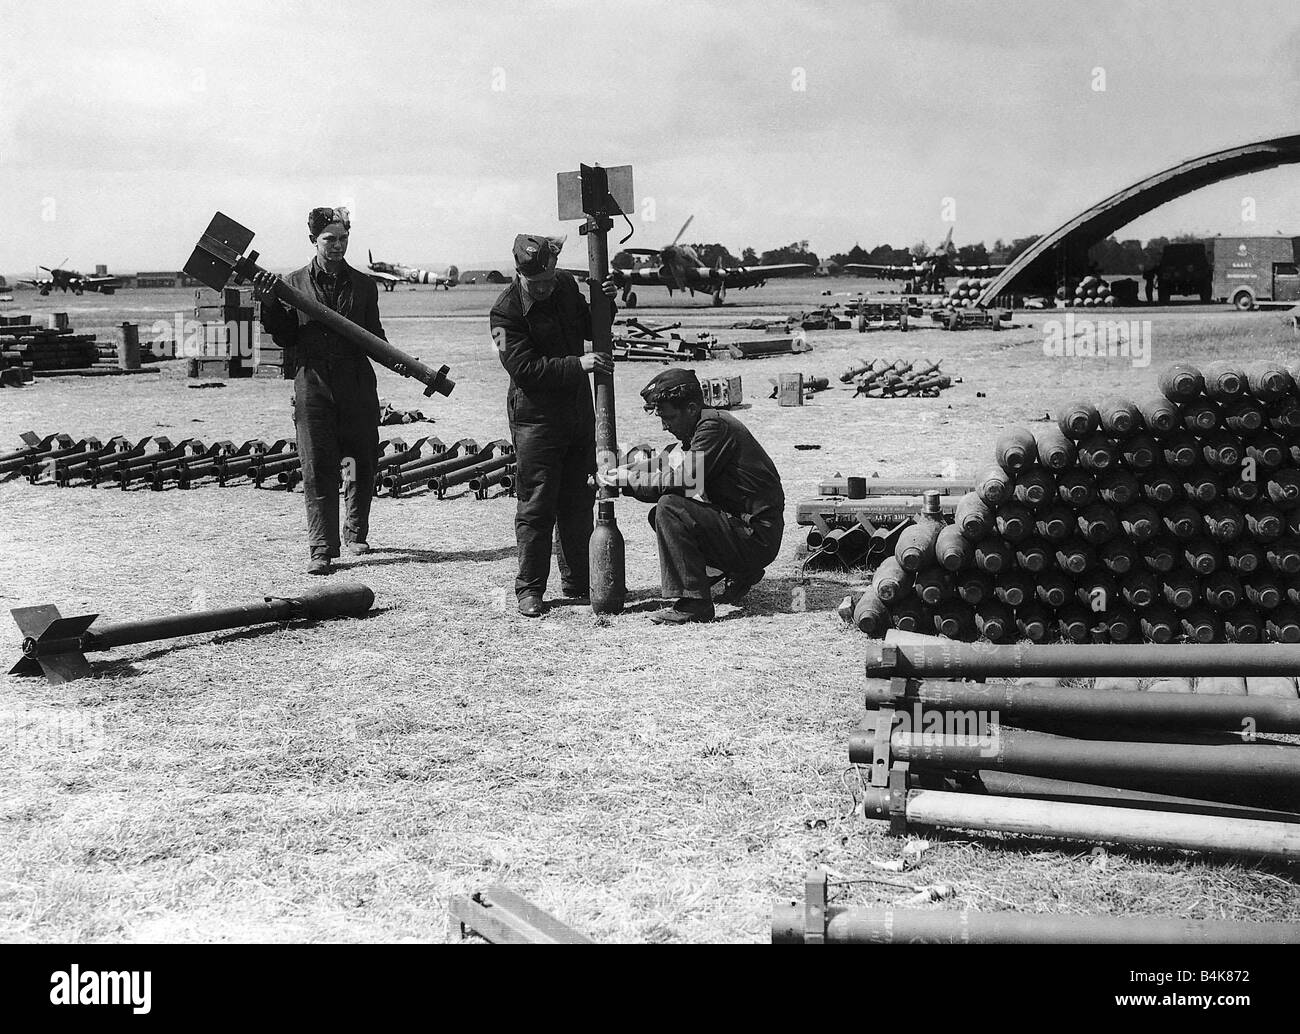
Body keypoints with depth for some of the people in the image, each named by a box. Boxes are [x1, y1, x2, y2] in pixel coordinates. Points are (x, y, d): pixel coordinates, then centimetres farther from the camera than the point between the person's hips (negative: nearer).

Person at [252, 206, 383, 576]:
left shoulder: (363, 285, 10)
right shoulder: (294, 283, 6)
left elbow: (374, 338, 12)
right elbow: (285, 339, 5)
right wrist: (270, 305, -10)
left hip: (357, 384, 2)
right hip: (313, 383, -2)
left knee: (364, 464, 9)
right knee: (318, 469, -5)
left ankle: (357, 534, 29)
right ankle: (321, 549, -3)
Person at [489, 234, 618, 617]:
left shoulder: (566, 285, 4)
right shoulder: (506, 310, -15)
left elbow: (589, 328, 19)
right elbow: (524, 368, -22)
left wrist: (605, 302, -1)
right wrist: (577, 365, -27)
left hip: (579, 411, 6)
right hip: (535, 417, -6)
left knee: (579, 501, 13)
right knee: (536, 506, -3)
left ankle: (578, 581, 24)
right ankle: (530, 589, 6)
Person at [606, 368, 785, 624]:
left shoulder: (714, 425, -15)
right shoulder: (701, 429, 15)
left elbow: (685, 479, -25)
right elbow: (681, 483, 11)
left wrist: (628, 480, -13)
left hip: (757, 538, -10)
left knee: (670, 509, -20)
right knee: (659, 515, 12)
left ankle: (693, 604, -19)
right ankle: (741, 572, 15)